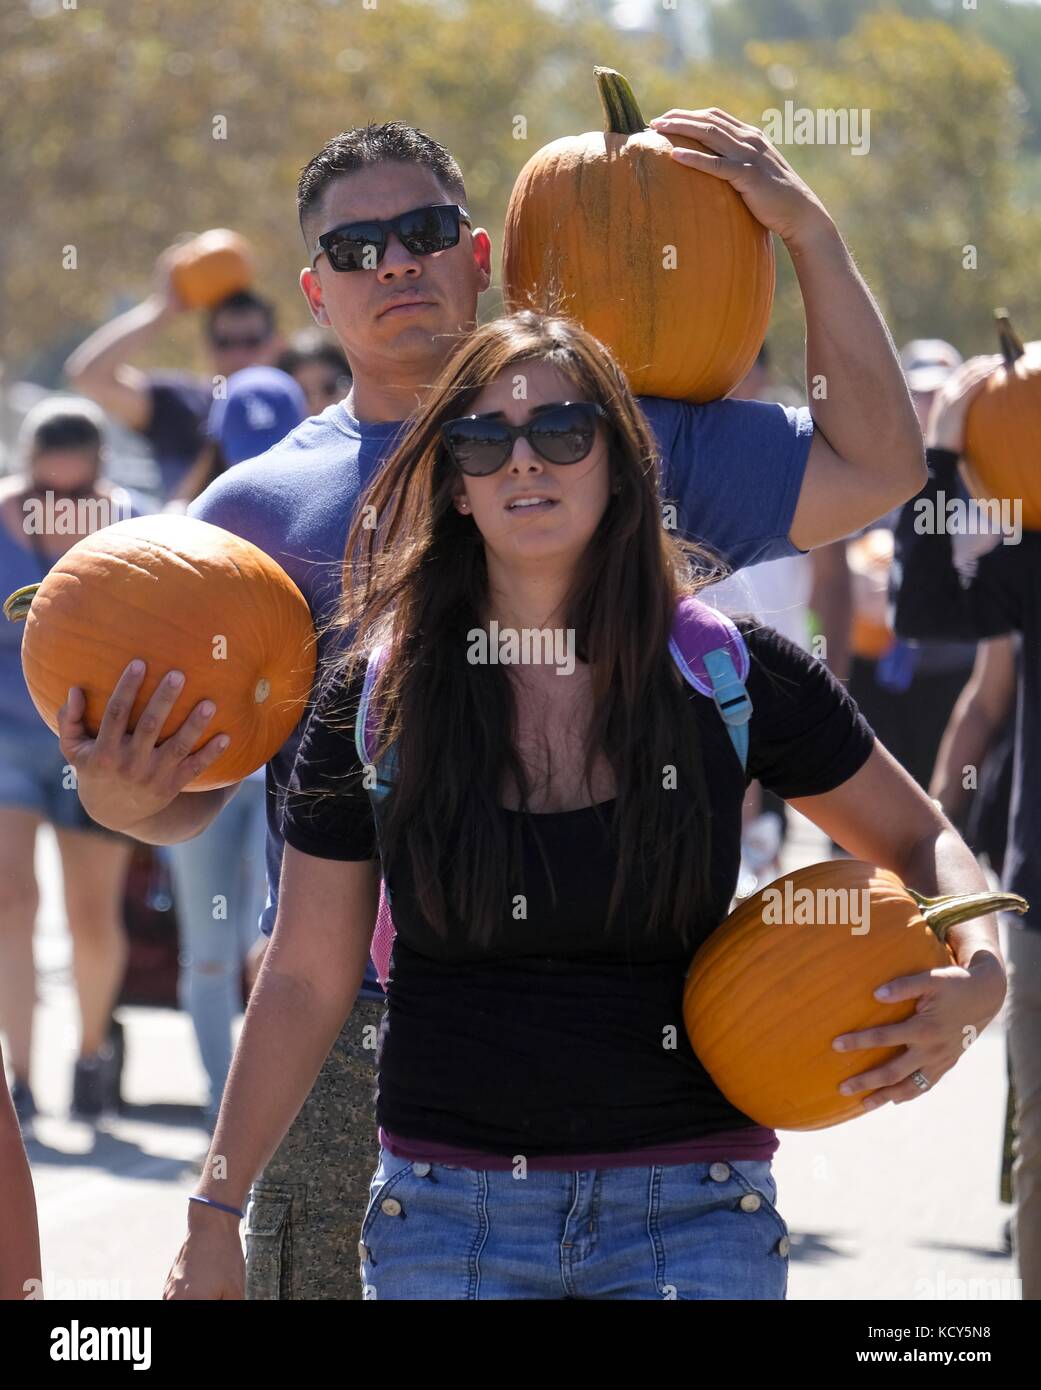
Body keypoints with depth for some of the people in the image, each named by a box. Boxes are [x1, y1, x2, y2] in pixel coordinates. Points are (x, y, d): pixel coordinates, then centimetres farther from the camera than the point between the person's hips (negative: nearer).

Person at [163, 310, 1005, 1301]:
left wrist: (976, 976, -11)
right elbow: (304, 981, 5)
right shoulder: (375, 698, -1)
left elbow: (921, 843, 10)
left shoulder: (733, 674, -2)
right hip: (445, 1213, 1)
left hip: (692, 1213, -1)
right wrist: (215, 1215, 6)